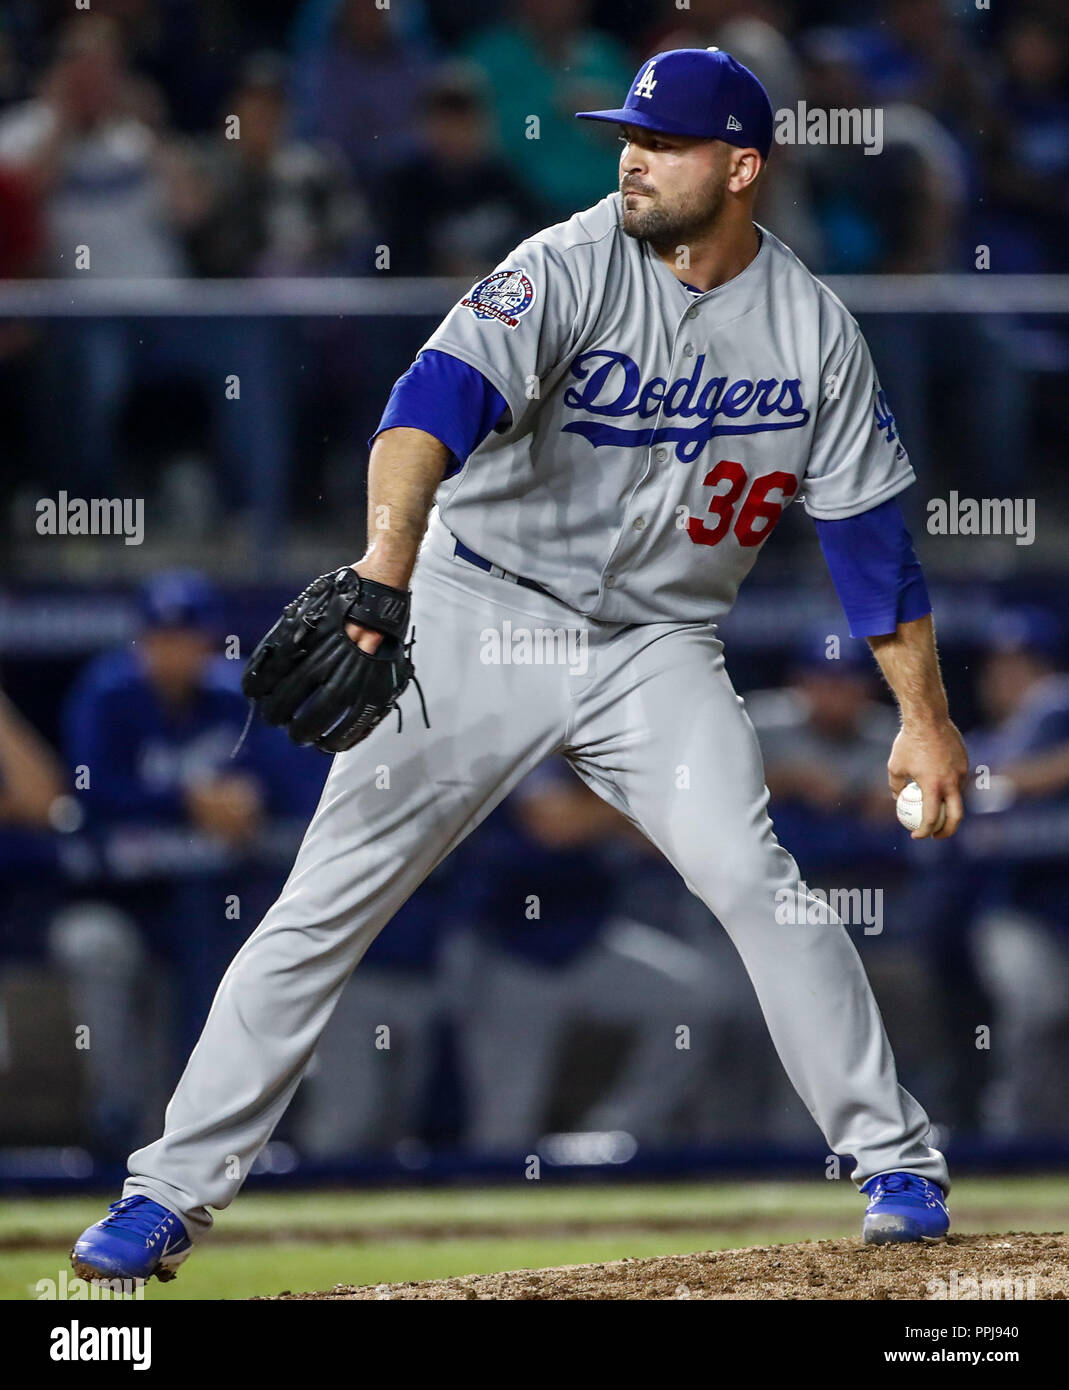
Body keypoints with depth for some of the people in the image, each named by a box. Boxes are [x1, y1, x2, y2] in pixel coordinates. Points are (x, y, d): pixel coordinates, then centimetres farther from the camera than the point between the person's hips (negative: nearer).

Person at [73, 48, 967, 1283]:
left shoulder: (812, 327, -4)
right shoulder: (572, 268, -16)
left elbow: (870, 532, 4)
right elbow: (441, 396, -32)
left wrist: (925, 716, 0)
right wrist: (383, 572, -48)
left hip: (658, 644, 2)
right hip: (482, 616, -2)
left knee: (751, 877, -17)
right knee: (330, 894, -7)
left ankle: (894, 1161, -1)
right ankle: (172, 1191, -3)